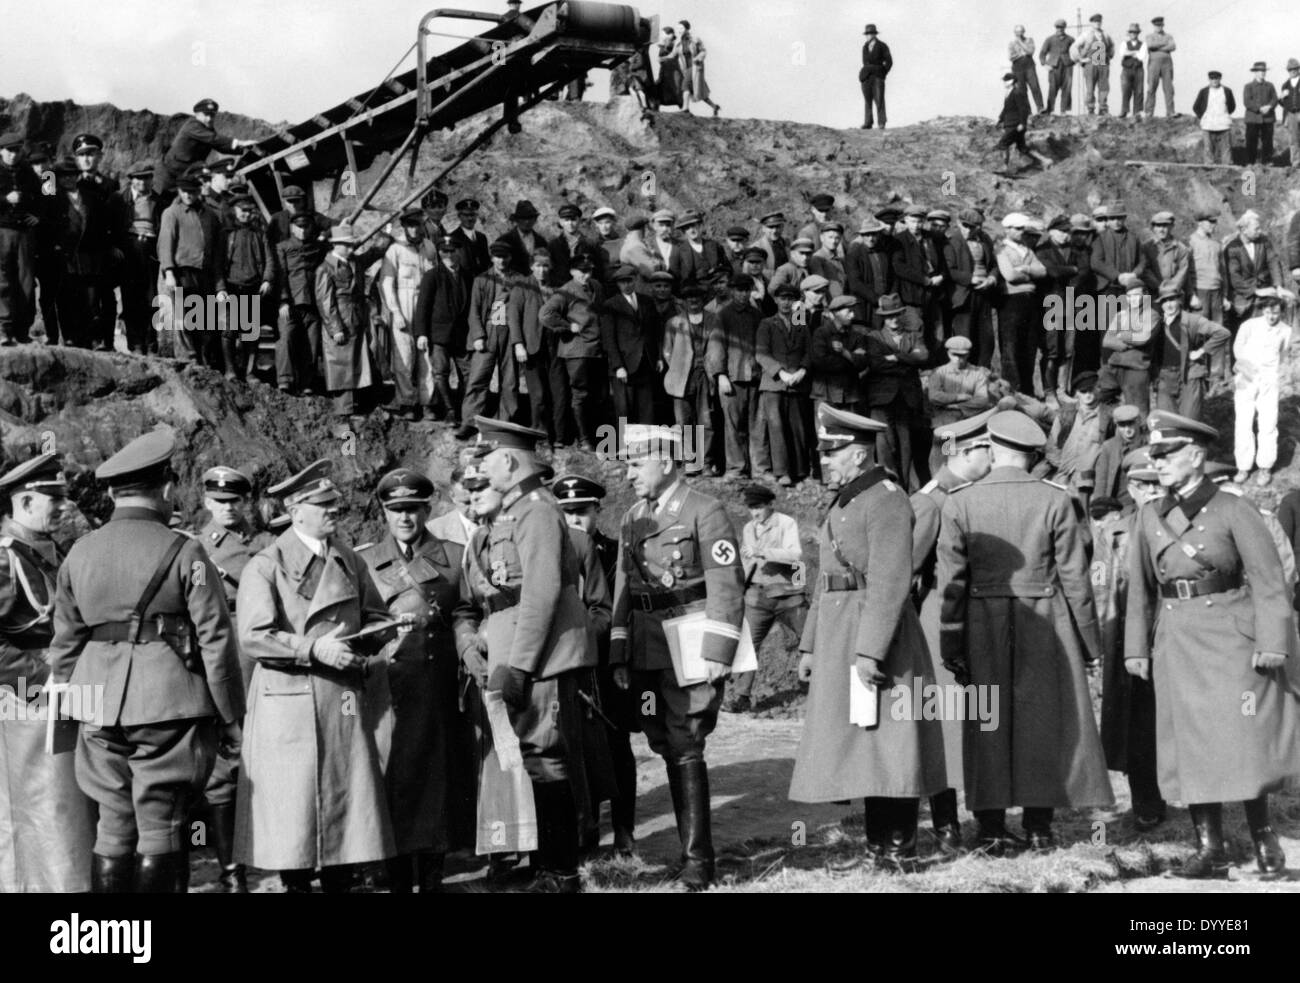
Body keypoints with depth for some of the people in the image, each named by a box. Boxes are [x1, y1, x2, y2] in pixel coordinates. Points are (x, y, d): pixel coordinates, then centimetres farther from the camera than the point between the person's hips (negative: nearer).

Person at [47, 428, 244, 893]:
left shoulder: (79, 553, 8)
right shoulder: (184, 553, -7)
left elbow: (64, 645, 12)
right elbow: (216, 641, -8)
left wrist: (71, 707, 22)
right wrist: (230, 717, 0)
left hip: (100, 710, 5)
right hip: (169, 707, -5)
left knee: (114, 829, 11)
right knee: (162, 832, 1)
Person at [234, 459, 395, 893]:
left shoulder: (350, 562, 12)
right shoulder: (265, 565, -4)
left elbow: (378, 620, 16)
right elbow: (253, 638, -13)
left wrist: (365, 639, -6)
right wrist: (314, 649, -20)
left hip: (345, 703, 5)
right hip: (288, 704, -4)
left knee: (345, 801, 5)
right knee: (292, 808, -1)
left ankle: (339, 884, 14)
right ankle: (296, 884, 10)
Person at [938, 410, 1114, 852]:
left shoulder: (959, 503, -4)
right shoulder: (1055, 500, -5)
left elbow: (951, 582, -5)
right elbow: (1074, 577, -3)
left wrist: (951, 647, 1)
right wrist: (1089, 641, 6)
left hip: (983, 625, 0)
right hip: (1045, 624, 0)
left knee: (988, 724, 8)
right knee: (1043, 722, 9)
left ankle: (993, 828, 10)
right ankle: (1039, 826, 12)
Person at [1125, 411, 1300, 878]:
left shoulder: (1232, 510, -5)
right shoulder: (1150, 516, 9)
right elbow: (1141, 588, 12)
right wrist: (1136, 647, 9)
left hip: (1231, 639, -4)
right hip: (1177, 643, 4)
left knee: (1244, 742, -1)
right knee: (1190, 746, 3)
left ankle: (1262, 835, 17)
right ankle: (1209, 848, 10)